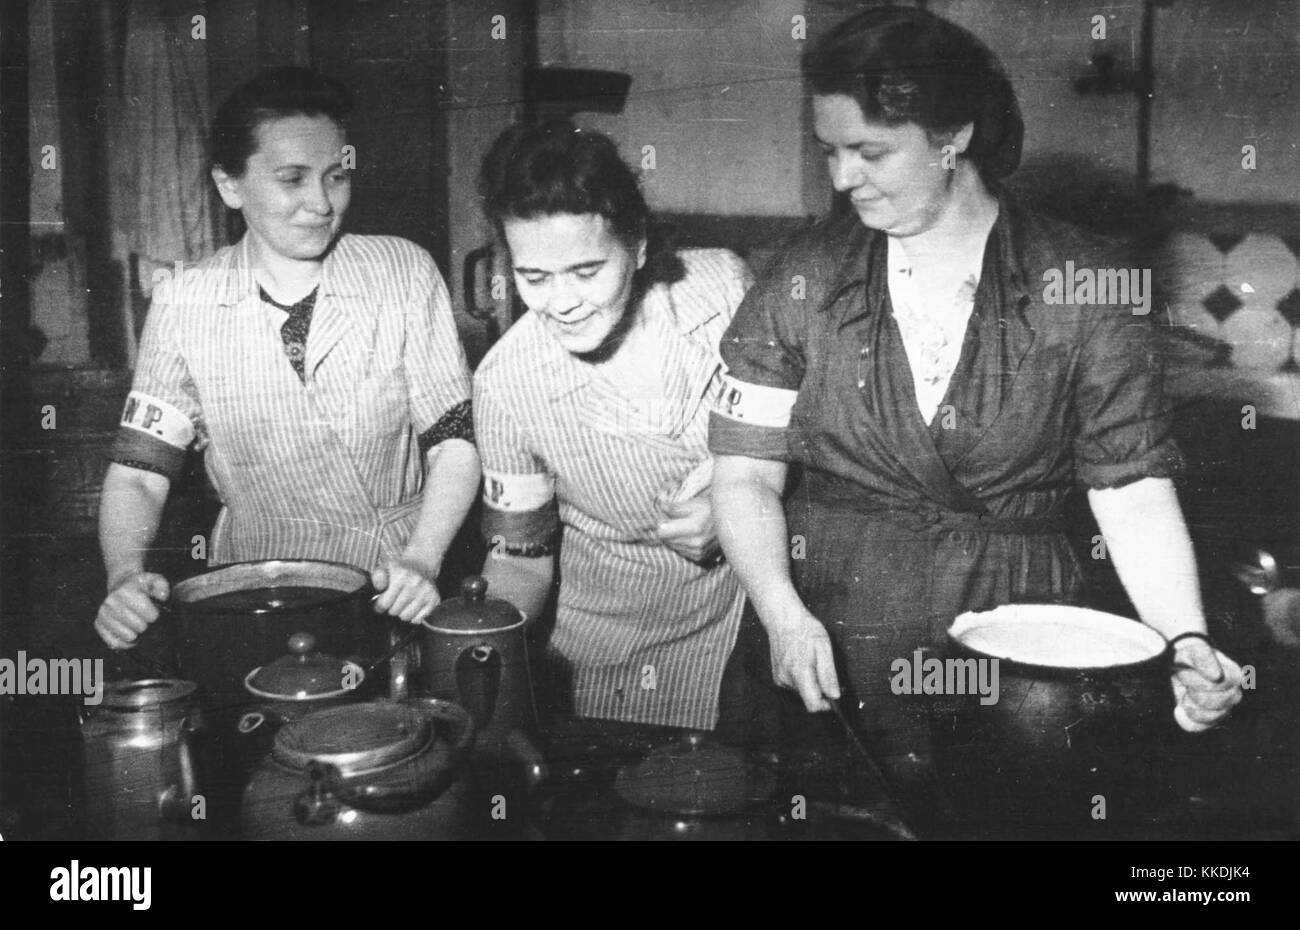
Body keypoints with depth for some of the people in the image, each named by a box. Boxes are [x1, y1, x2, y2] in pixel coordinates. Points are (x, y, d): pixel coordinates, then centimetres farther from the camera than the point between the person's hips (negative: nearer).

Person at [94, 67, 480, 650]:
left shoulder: (404, 272, -3)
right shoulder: (182, 306, -2)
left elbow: (454, 443, -4)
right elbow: (138, 473, -1)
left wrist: (421, 562, -20)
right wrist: (126, 578, -21)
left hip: (394, 601, 0)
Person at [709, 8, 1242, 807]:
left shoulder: (1083, 287, -4)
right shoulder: (806, 280, -1)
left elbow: (1135, 493, -4)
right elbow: (745, 476, -1)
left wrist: (1188, 643, -18)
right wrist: (783, 612, -16)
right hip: (832, 658, 1)